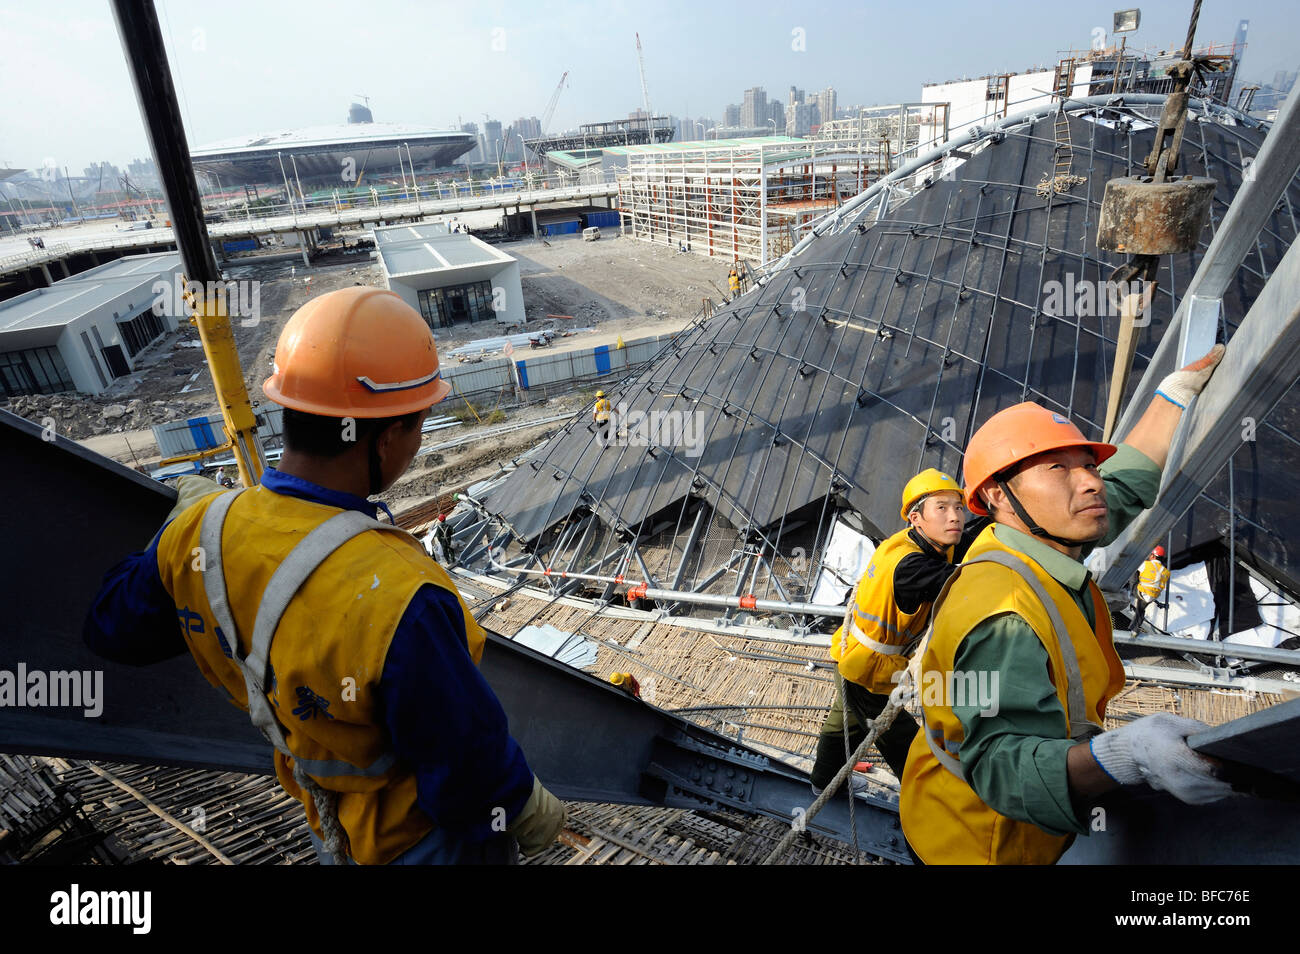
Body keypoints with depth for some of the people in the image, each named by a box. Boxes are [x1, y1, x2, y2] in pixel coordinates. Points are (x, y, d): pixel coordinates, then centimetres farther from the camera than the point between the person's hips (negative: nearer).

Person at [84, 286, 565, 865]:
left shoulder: (198, 532, -22)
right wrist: (530, 811, -8)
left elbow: (115, 629, 2)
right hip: (423, 835, -5)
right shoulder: (403, 601, -44)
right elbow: (469, 763, -29)